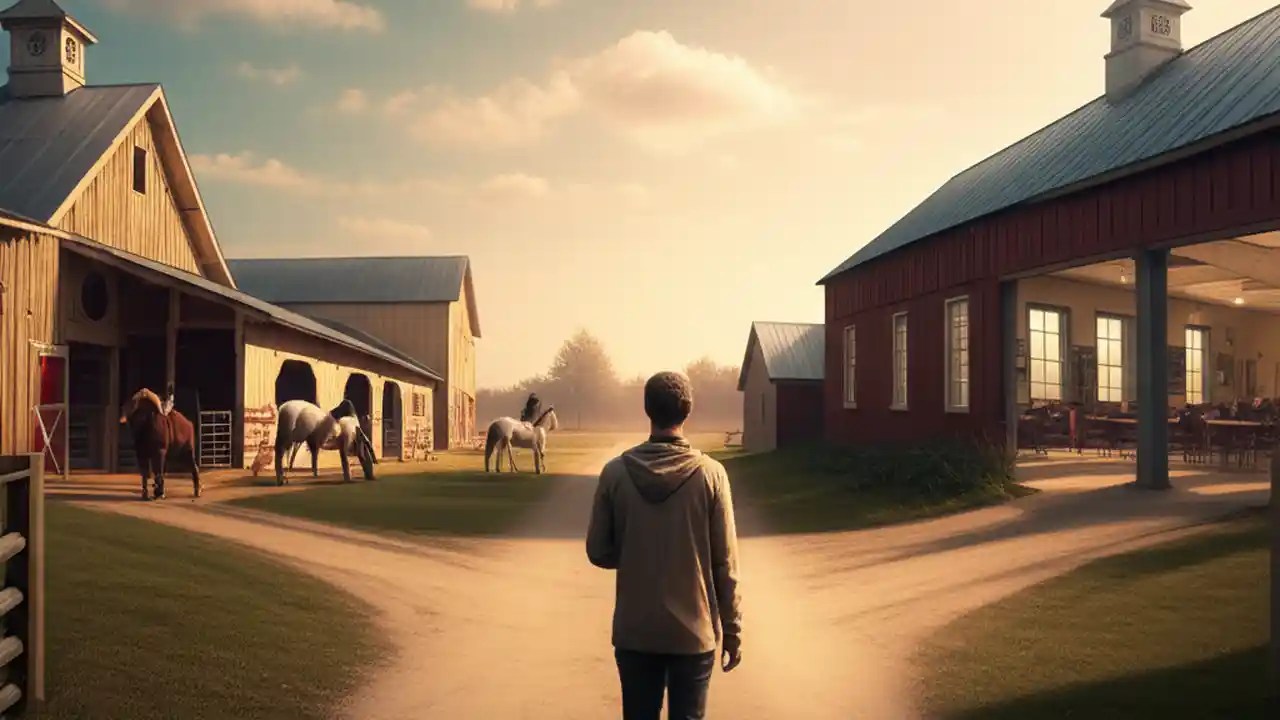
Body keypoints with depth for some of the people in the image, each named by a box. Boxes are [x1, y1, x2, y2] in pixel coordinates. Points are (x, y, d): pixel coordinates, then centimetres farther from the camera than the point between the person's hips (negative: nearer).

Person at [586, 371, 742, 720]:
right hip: (693, 631, -1)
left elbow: (598, 552, 0)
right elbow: (725, 564, -6)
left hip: (634, 631, 1)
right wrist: (732, 631, 4)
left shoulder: (616, 472, -7)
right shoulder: (710, 474, -9)